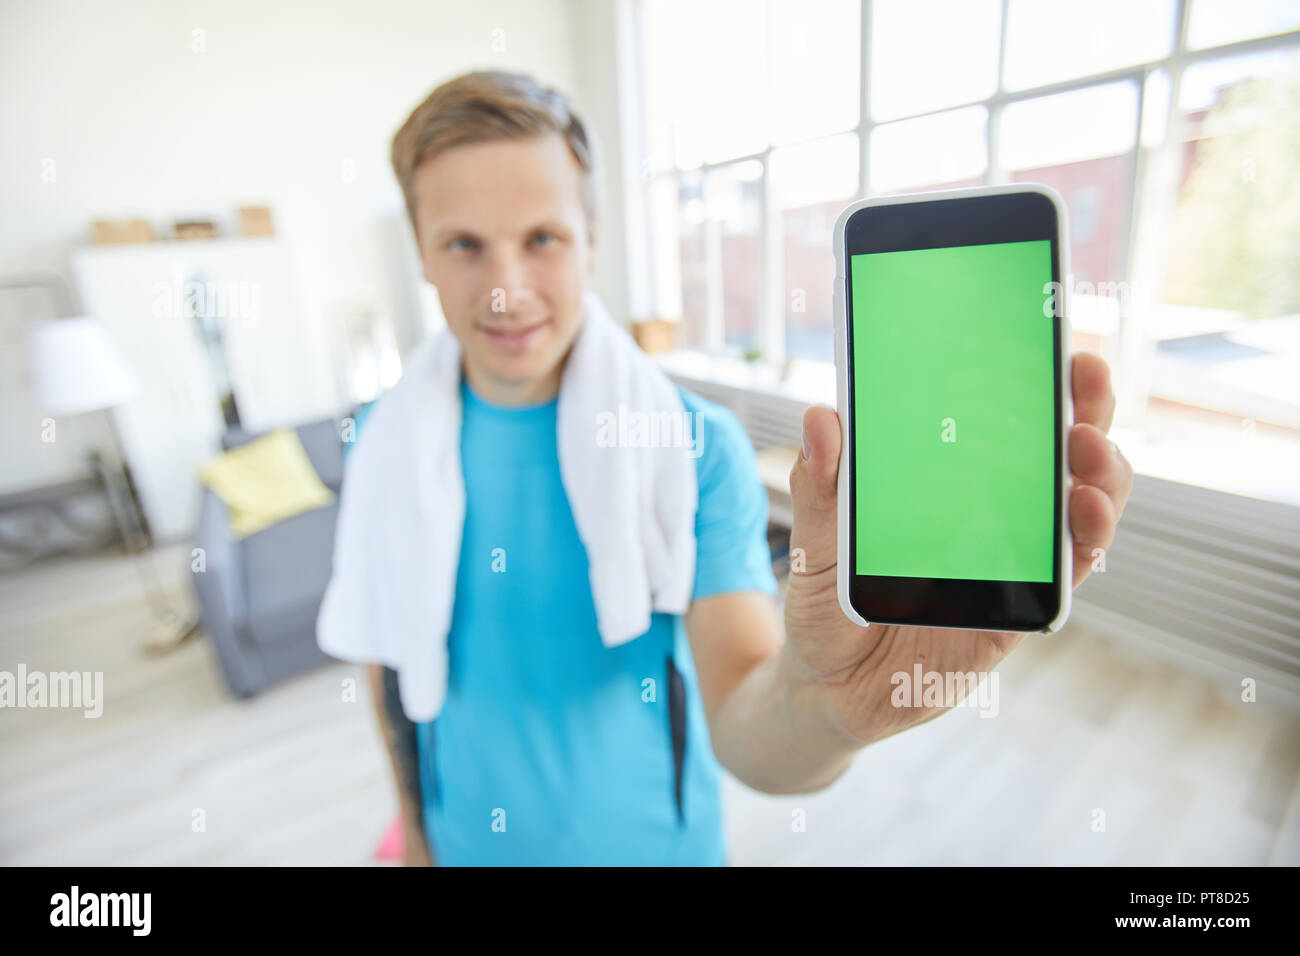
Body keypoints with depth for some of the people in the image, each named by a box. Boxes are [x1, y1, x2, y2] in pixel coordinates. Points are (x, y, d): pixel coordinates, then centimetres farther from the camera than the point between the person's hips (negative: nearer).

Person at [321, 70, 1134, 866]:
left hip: (652, 838, -2)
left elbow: (742, 736, -28)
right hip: (473, 839, 3)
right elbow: (390, 644, -1)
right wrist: (412, 818, 10)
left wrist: (820, 702, -50)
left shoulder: (699, 446, -24)